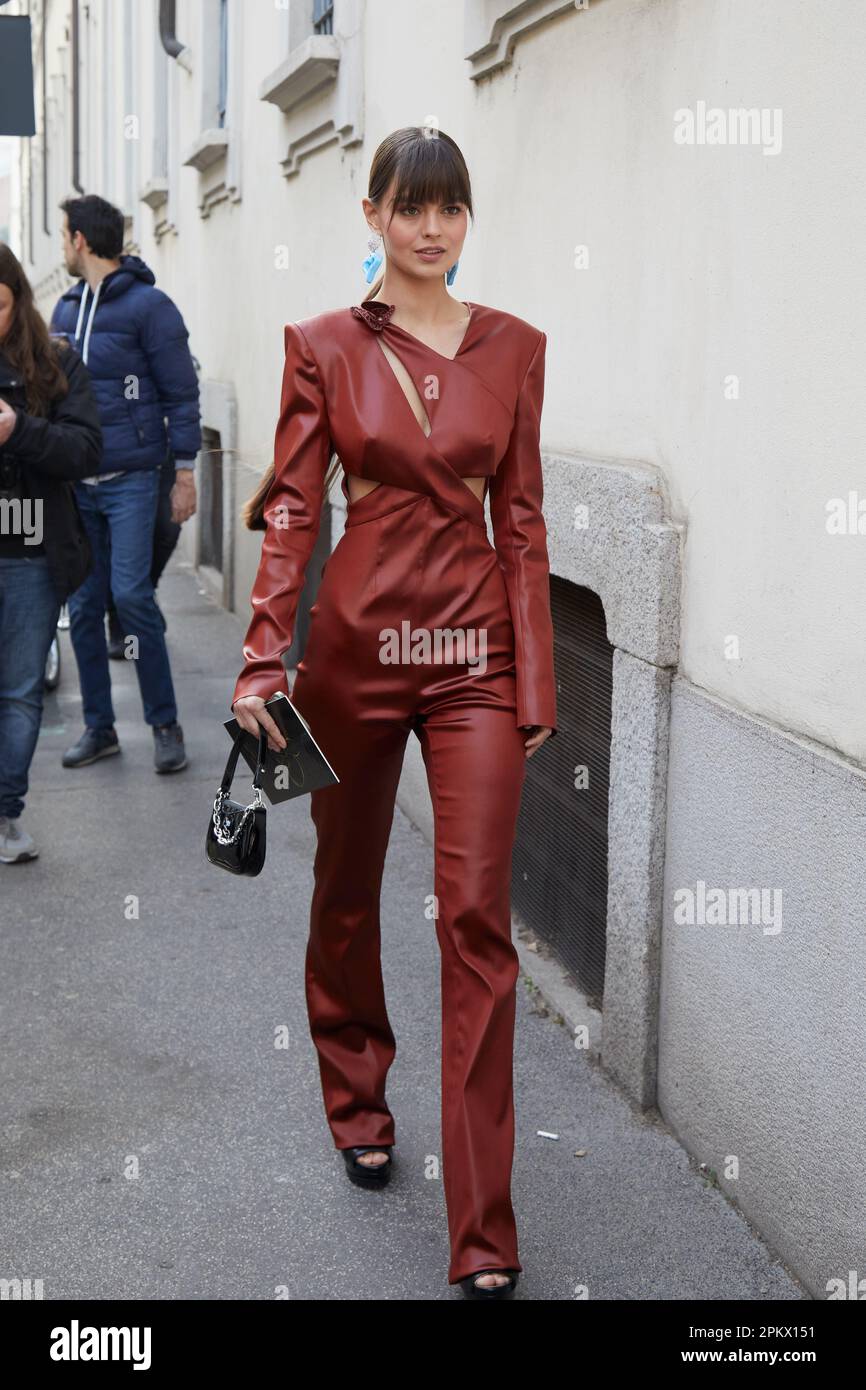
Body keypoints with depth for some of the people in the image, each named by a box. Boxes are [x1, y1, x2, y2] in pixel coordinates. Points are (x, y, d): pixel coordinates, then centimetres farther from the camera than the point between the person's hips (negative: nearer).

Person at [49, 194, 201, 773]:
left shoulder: (148, 305, -6)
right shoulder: (67, 308, 14)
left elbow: (181, 393, -6)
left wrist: (186, 472, -10)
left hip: (130, 479, -6)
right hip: (75, 482, 6)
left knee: (131, 595, -10)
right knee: (83, 607, 7)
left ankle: (165, 724, 4)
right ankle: (99, 727, 18)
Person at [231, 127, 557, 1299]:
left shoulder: (512, 347, 4)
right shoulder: (327, 346, 1)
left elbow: (522, 519, 5)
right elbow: (292, 507, -2)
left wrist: (535, 675, 1)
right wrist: (264, 661, -10)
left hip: (475, 650, 0)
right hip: (357, 639, 0)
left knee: (478, 917, -5)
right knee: (348, 887, 15)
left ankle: (483, 1231, 2)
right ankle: (357, 1099, 42)